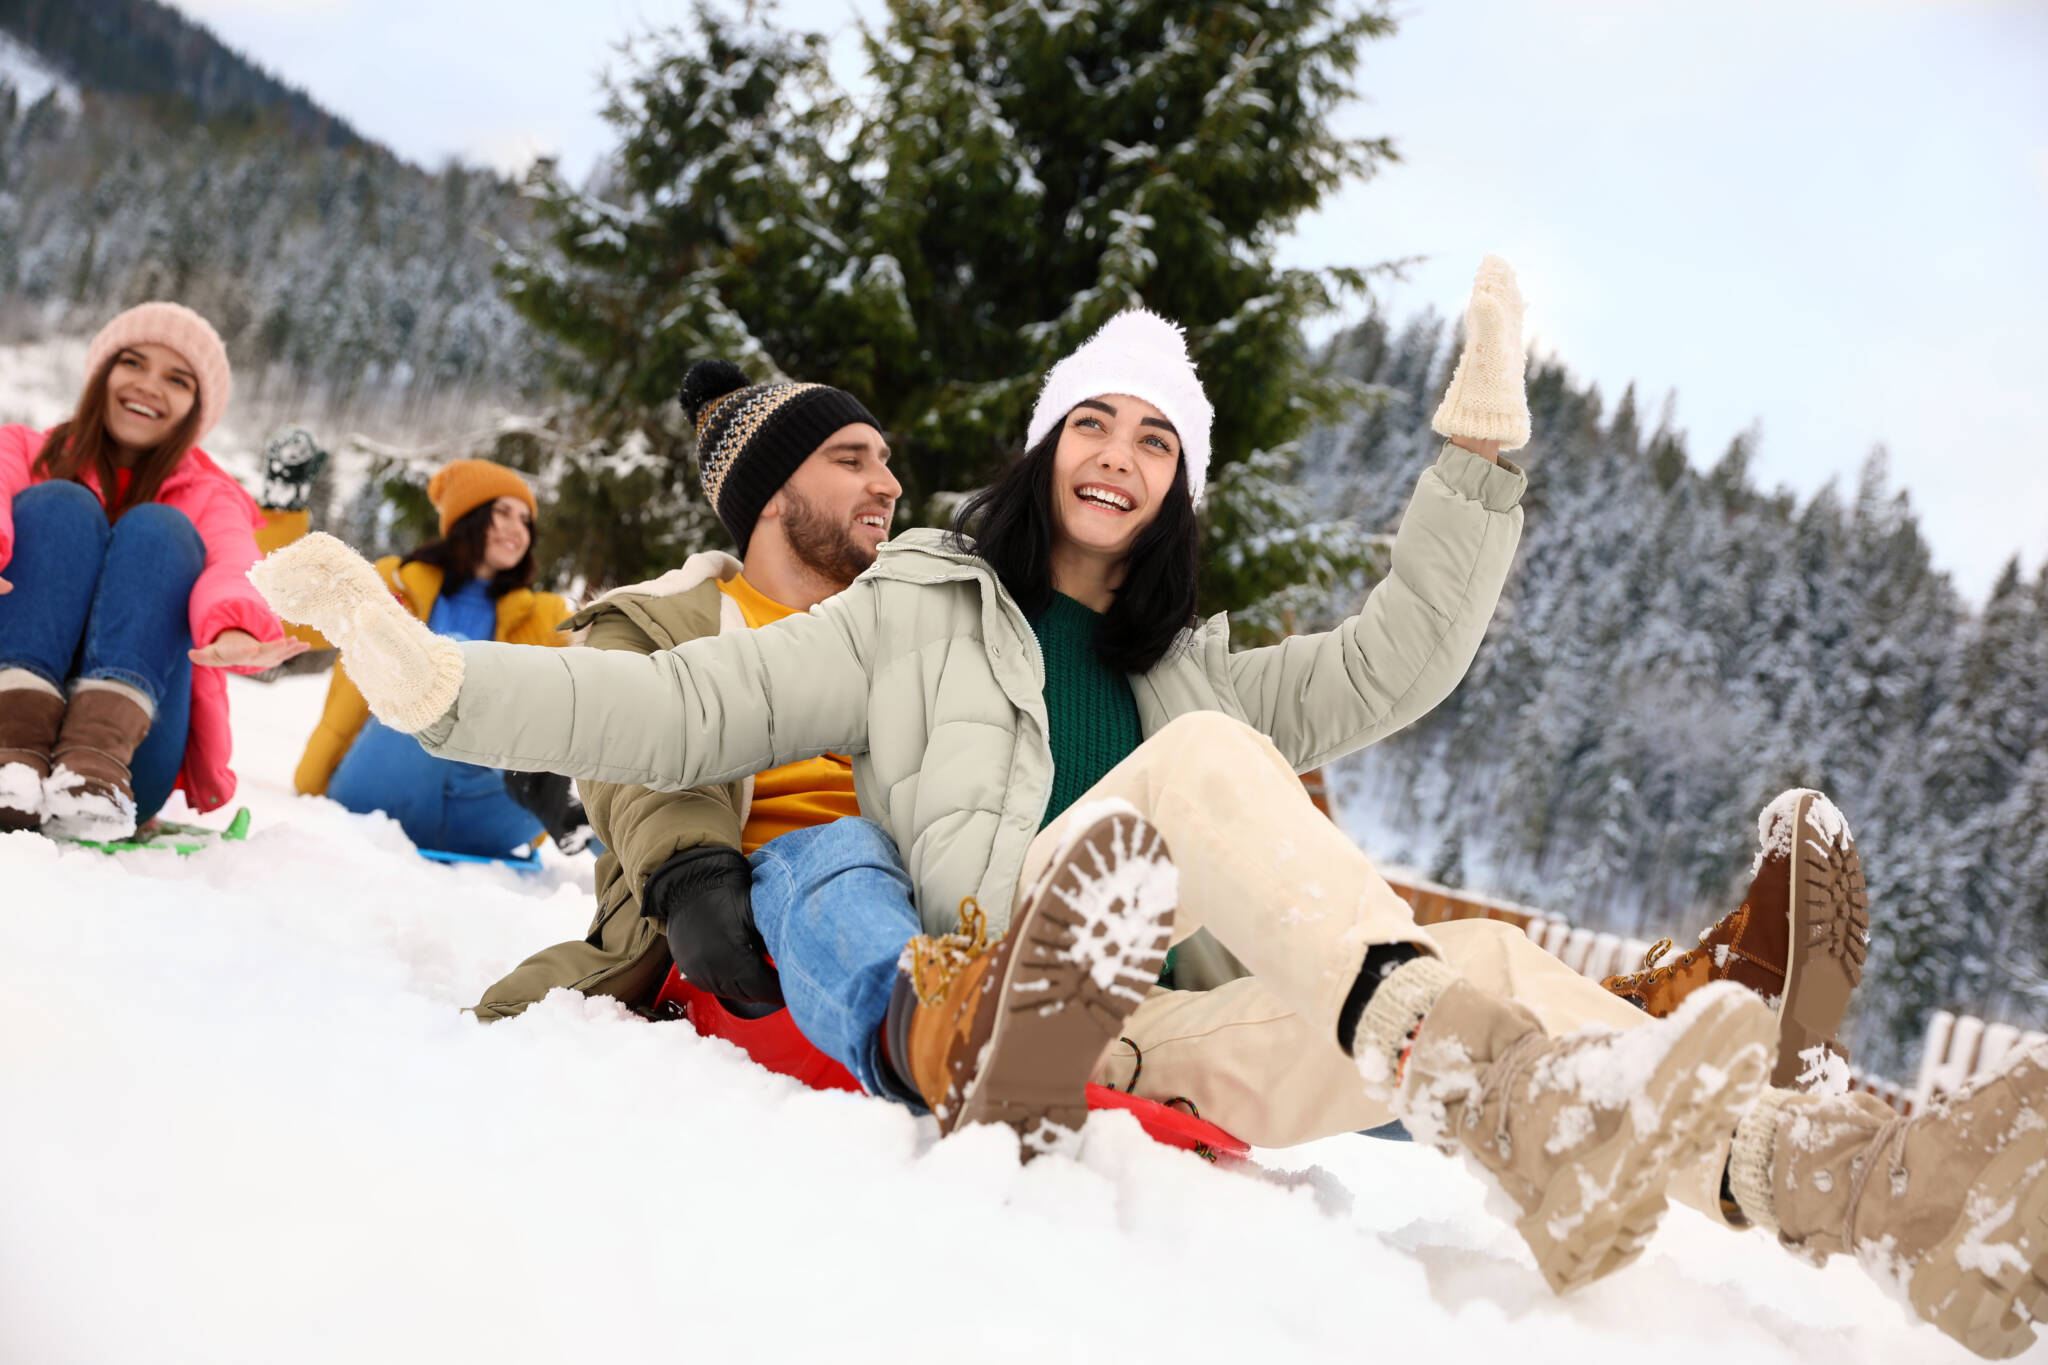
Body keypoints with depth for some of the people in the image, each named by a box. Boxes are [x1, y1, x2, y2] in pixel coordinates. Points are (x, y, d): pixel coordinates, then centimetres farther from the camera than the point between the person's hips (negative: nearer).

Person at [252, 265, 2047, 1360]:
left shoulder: (1188, 667, 30)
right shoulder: (916, 616, 20)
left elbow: (1390, 671, 16)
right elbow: (687, 713, 11)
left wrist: (1479, 448, 8)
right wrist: (430, 674, -1)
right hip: (989, 1020, -4)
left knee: (1480, 971, -23)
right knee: (1203, 762, -31)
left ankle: (1849, 1174, -51)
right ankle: (1534, 1125, -55)